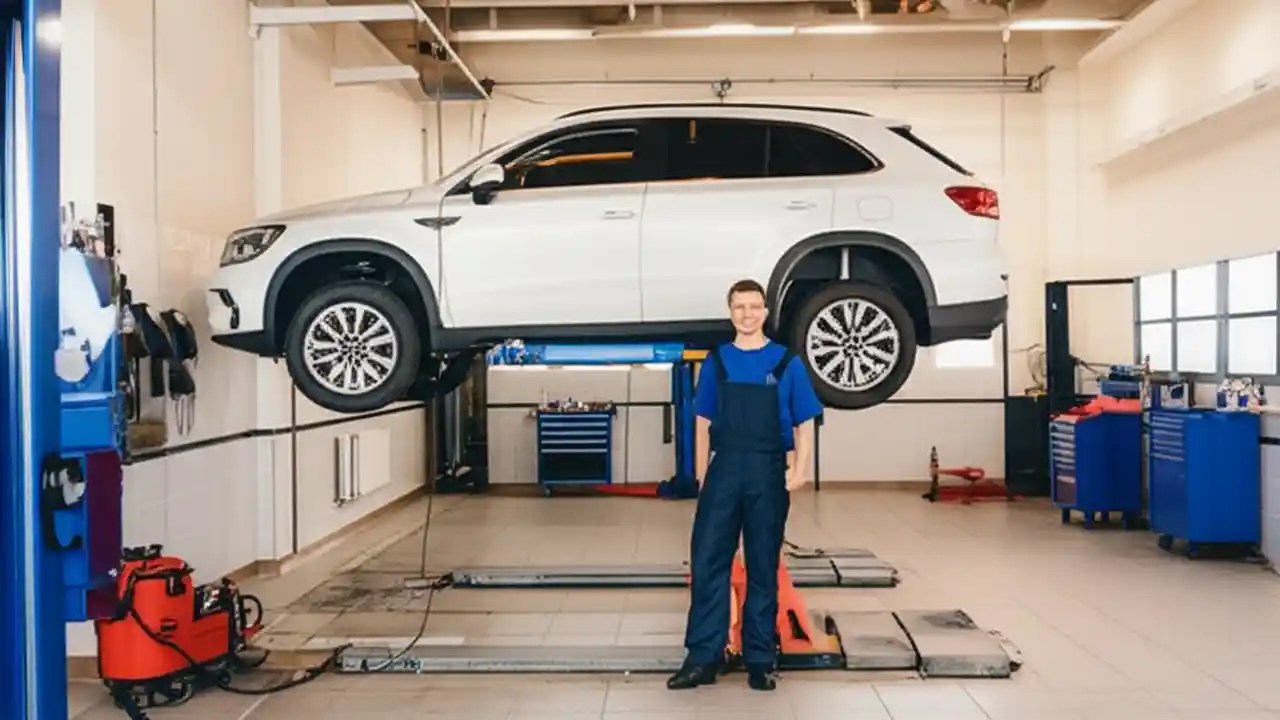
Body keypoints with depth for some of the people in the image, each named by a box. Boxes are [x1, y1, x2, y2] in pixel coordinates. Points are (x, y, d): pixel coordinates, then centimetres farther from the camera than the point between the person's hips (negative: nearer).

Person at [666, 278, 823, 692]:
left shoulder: (787, 363, 3)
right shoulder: (716, 362, 8)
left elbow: (804, 423, 4)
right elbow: (703, 423, 11)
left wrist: (800, 469, -10)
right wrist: (701, 477, 5)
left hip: (768, 475, -1)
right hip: (724, 472, 1)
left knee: (763, 568, 7)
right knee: (707, 564, -2)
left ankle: (760, 661, 15)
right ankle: (702, 658, 6)